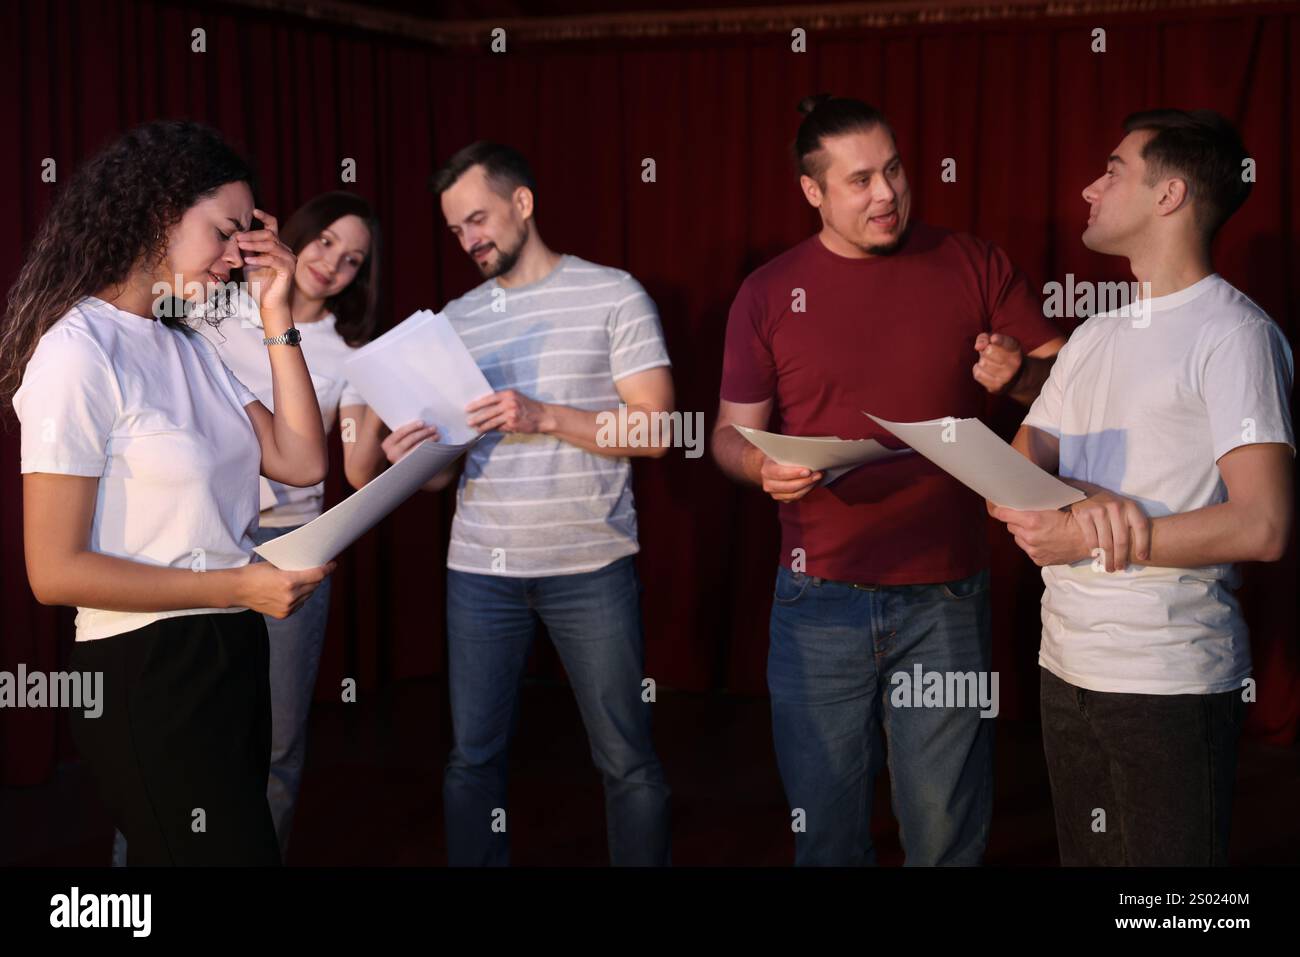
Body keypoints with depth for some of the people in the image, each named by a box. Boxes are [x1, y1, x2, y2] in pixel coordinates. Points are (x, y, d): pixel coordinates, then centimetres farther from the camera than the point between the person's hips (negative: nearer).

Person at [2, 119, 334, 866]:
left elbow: (301, 463, 2)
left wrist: (277, 316, 1)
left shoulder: (191, 346, 10)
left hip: (232, 654, 8)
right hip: (148, 672, -8)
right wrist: (238, 587, -21)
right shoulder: (79, 353, -15)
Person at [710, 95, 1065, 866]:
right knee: (825, 828, 10)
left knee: (948, 832, 7)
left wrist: (1020, 373, -17)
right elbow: (732, 433, 7)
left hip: (946, 599, 0)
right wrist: (765, 467, -15)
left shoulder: (975, 267, 2)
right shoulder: (769, 294, 3)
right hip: (821, 599, 1)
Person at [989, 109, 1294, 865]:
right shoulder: (1095, 337, 15)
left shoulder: (1232, 334, -9)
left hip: (1171, 681, -7)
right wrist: (1087, 500, -15)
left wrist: (1086, 538, -15)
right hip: (1065, 665, 7)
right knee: (1085, 857, 15)